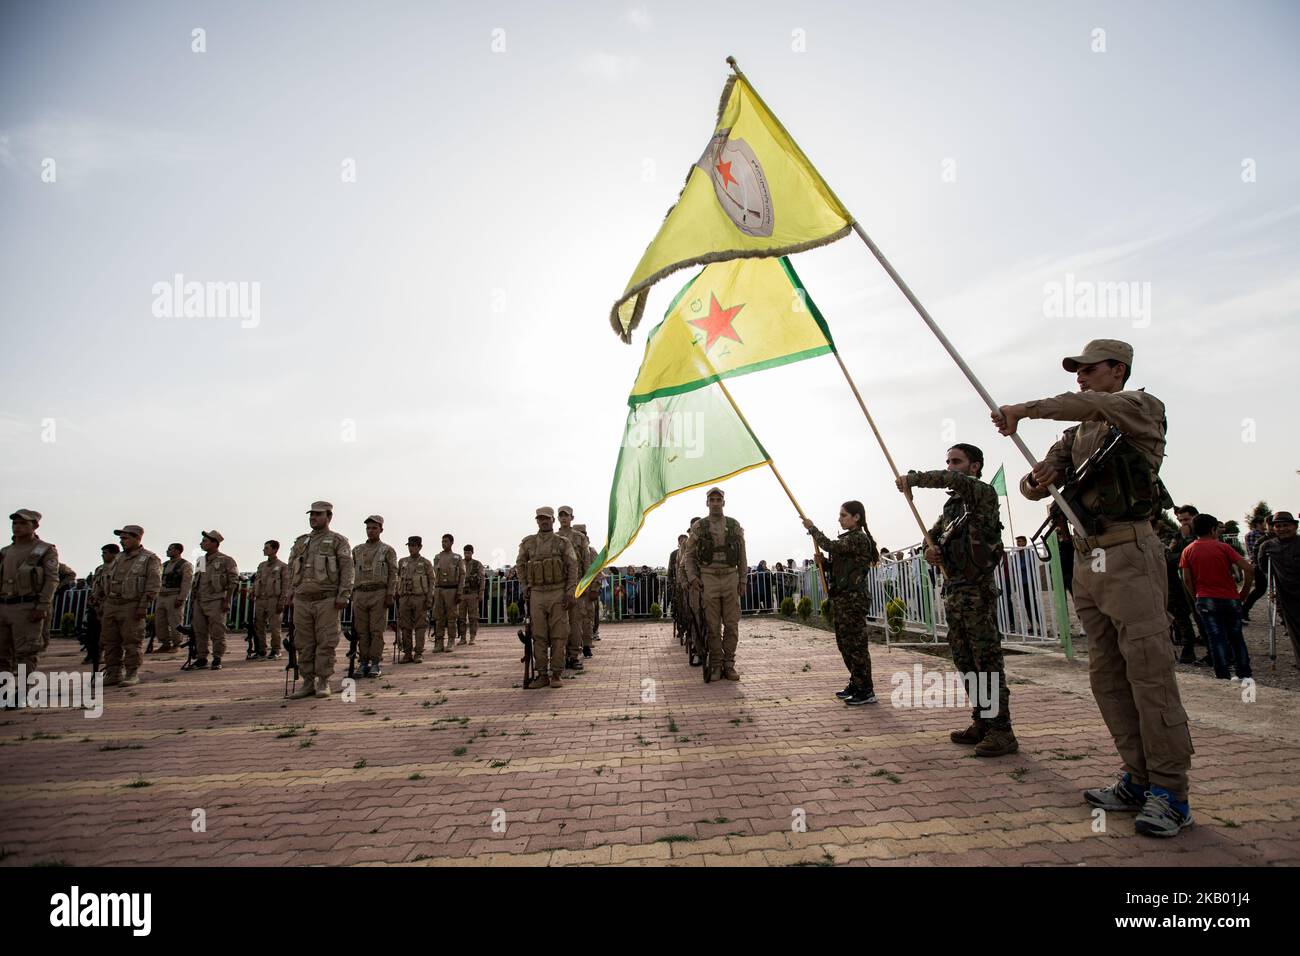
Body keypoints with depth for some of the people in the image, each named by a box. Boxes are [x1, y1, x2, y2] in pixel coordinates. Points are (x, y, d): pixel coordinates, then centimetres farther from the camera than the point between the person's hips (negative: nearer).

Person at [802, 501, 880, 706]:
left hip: (854, 598, -10)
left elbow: (831, 546, -23)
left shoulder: (858, 538, -12)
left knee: (856, 643, -6)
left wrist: (812, 528, -13)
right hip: (843, 597, 10)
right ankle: (856, 684, 24)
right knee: (845, 642, 14)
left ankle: (866, 691, 0)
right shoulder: (848, 538, 18)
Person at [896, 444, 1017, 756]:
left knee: (987, 660, -7)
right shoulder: (952, 505, 19)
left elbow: (952, 479, -24)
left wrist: (912, 478, -15)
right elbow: (933, 535, 23)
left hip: (977, 589, -8)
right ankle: (981, 724, 20)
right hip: (952, 590, 8)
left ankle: (1002, 731, -3)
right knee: (965, 662, 11)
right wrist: (930, 548, 0)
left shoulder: (984, 493, -4)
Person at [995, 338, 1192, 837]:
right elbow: (1034, 486, 17)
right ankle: (1139, 779, 17)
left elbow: (1088, 404, -20)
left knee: (1149, 671, -8)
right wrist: (1037, 480, -6)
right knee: (1107, 676, 8)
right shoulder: (1075, 435, 21)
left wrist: (1023, 409, -15)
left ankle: (1170, 792, -1)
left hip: (1130, 555, -7)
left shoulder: (1143, 407, 1)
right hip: (1086, 560, 8)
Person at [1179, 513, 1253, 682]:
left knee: (1217, 638, 1)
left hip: (1206, 600, 0)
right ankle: (1244, 675, 21)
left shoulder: (1188, 551, 0)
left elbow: (1187, 580, -1)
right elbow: (1248, 569, -11)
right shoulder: (1223, 547, -4)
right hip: (1230, 598, 0)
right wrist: (1243, 594, 0)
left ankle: (1223, 677, 0)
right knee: (1236, 637, 15)